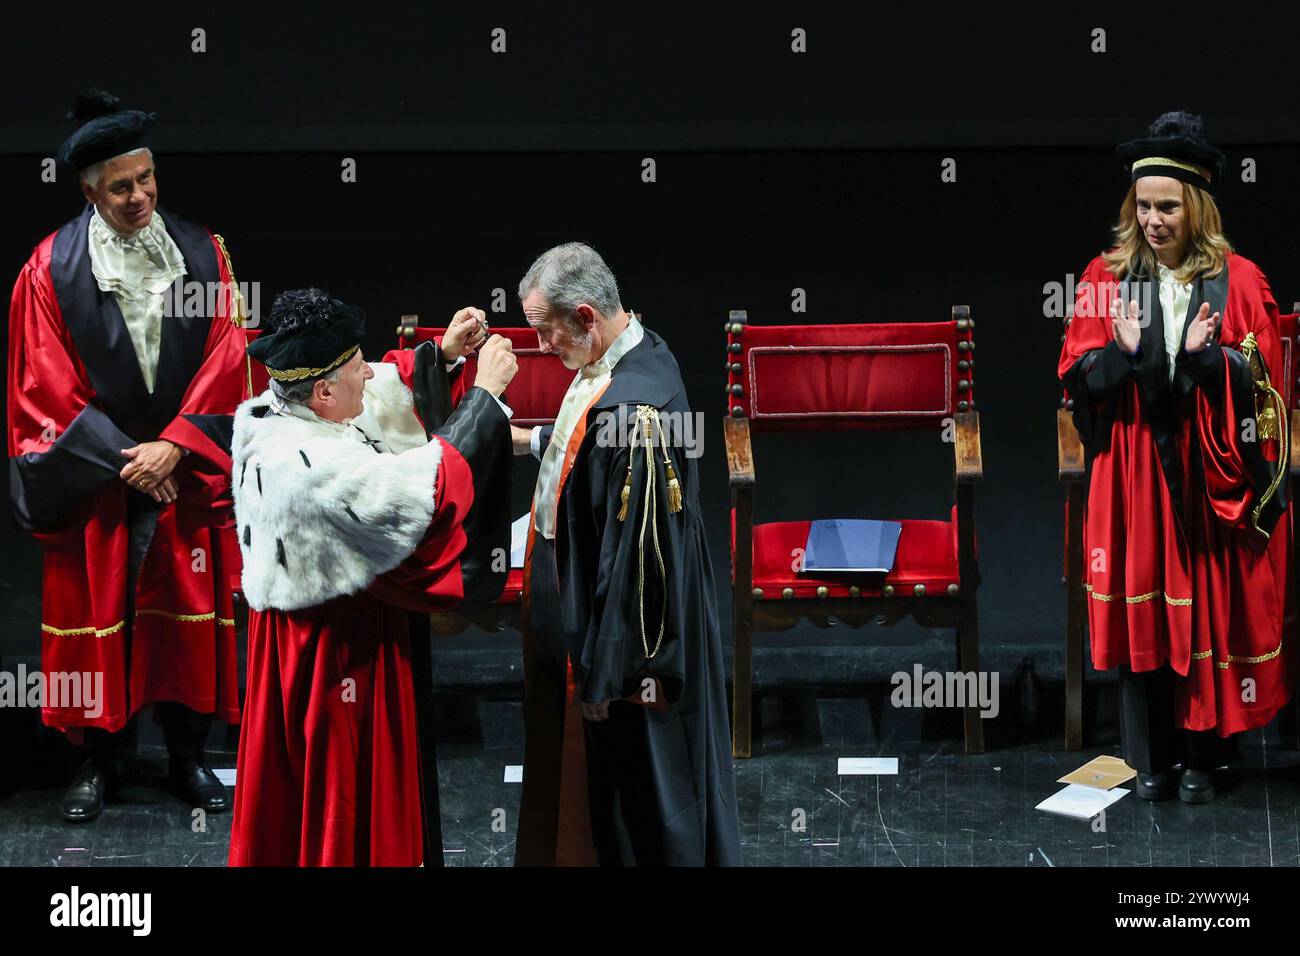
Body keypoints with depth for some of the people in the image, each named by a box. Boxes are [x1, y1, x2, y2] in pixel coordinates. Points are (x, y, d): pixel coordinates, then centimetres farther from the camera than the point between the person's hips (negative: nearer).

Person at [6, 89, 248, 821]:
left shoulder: (203, 253, -1)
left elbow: (225, 360, -4)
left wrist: (174, 447, -13)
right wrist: (122, 458, -12)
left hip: (186, 470, 1)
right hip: (91, 478, -1)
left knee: (189, 611, 6)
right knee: (95, 614, 5)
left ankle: (189, 755, 20)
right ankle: (97, 761, 18)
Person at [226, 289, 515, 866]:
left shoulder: (277, 413, -6)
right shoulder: (309, 463, -33)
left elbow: (380, 394, 12)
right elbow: (426, 484, -31)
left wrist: (442, 353, 1)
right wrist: (486, 393, -22)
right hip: (336, 646, -9)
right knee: (346, 787, 10)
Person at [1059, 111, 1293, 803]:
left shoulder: (1238, 282, 1)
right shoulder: (1107, 278, 4)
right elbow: (1076, 377, 1)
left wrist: (1206, 356, -20)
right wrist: (1123, 352, -18)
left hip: (1212, 477, -1)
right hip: (1134, 475, 1)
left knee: (1209, 609, 2)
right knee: (1142, 607, 2)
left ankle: (1201, 754, 14)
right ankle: (1152, 756, 13)